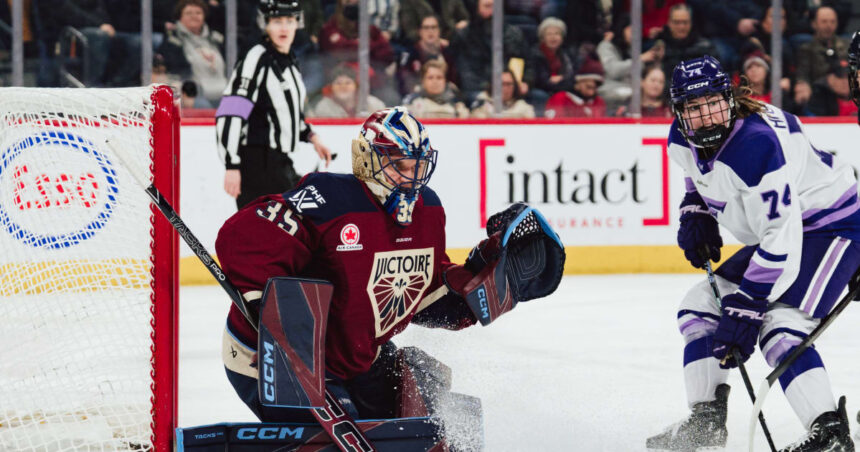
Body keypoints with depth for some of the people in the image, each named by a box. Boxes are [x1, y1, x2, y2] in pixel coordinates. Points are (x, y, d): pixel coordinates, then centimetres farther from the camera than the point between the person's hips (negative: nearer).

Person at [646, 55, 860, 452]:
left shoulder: (757, 145, -33)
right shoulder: (682, 143, -6)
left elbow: (782, 237, -35)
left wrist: (745, 310, -35)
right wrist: (695, 215, 2)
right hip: (775, 229, 10)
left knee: (779, 325, -26)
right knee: (702, 304, 8)